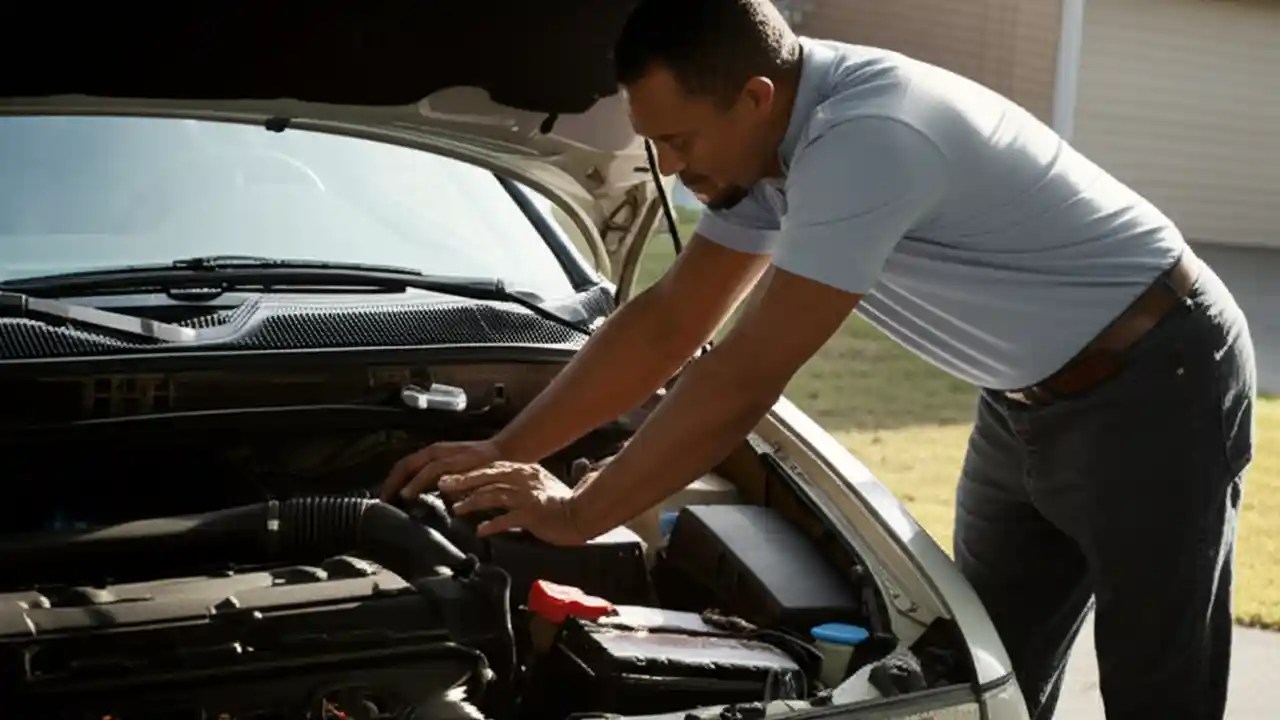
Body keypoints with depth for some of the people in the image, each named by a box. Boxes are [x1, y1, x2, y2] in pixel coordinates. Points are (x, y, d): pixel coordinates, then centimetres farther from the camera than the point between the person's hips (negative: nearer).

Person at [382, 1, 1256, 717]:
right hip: (1029, 400, 9)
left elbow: (745, 379, -32)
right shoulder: (770, 137, -4)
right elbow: (668, 326, 3)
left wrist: (574, 513, -23)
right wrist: (505, 452, 0)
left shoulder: (867, 138, -34)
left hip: (1152, 386, -9)